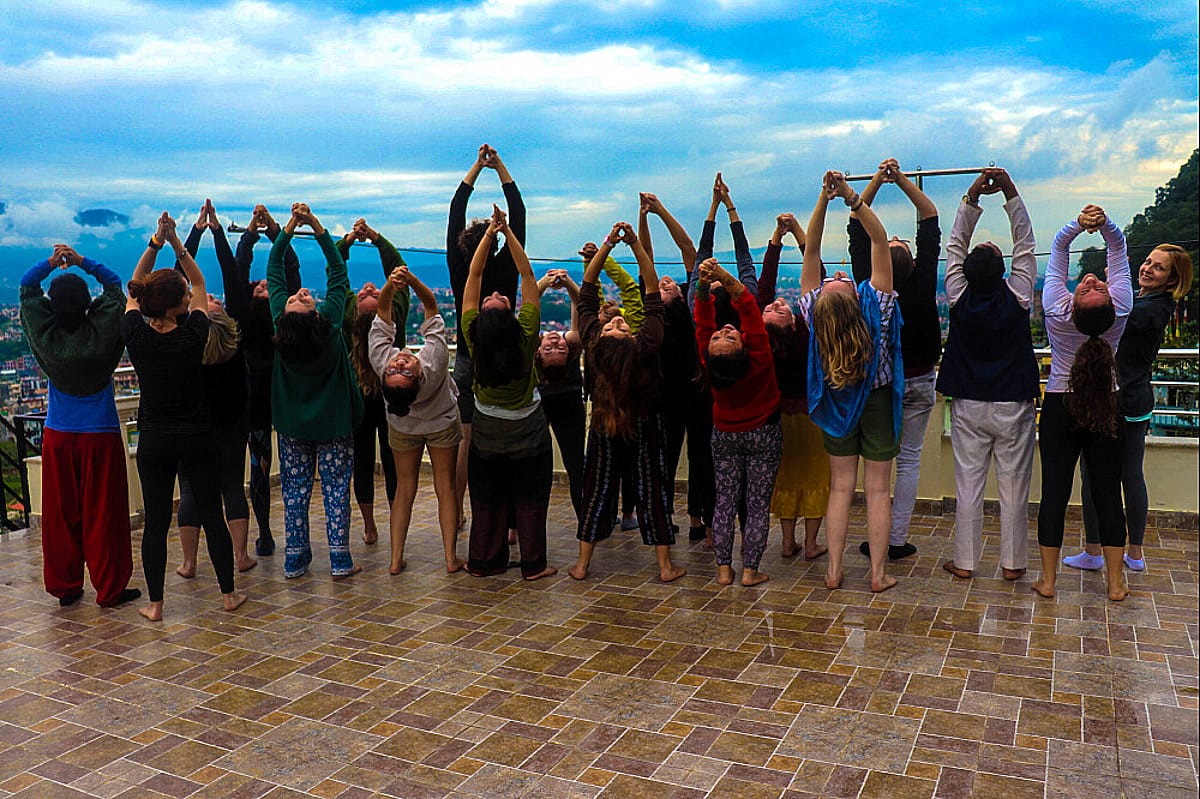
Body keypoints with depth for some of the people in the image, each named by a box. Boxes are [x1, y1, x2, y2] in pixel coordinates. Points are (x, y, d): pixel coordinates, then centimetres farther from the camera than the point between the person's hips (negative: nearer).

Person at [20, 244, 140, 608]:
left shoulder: (46, 337, -8)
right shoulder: (100, 334, -14)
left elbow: (26, 287, 5)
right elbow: (114, 283, -1)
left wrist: (51, 261, -6)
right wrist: (82, 261, -6)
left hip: (57, 437, 3)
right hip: (100, 435, -2)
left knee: (61, 513, 12)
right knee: (103, 513, 3)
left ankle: (64, 586, 20)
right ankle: (109, 588, 9)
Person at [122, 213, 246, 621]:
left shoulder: (136, 335, -9)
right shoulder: (193, 335, -14)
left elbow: (133, 289, 8)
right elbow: (200, 283, 2)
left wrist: (155, 243, 1)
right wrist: (176, 243, 1)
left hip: (153, 440, 2)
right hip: (195, 438, -2)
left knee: (155, 521, 7)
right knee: (212, 514, 7)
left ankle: (155, 603, 13)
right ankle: (228, 593, 15)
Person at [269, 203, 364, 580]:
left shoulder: (281, 325, -15)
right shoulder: (331, 322, -21)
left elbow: (274, 270, -4)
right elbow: (338, 271, -11)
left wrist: (289, 228, -4)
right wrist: (317, 226, -13)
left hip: (292, 425, 2)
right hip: (333, 422, -2)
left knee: (295, 489, 10)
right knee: (336, 487, 5)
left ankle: (295, 560, 14)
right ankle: (340, 560, 6)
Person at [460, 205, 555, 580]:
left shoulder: (474, 336, -23)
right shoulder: (525, 336, -26)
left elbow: (474, 276, -16)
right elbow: (527, 275, -20)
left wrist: (489, 233, -15)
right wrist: (507, 232, -19)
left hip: (487, 432, 2)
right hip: (528, 432, -2)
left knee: (487, 500, 14)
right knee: (529, 499, 10)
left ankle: (485, 560, 23)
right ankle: (533, 563, 15)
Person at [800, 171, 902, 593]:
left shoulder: (815, 311, -22)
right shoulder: (877, 305, -26)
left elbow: (811, 250, -18)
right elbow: (879, 239, -25)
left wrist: (823, 201, -25)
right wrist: (852, 198, -32)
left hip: (836, 402, 2)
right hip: (877, 401, -2)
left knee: (840, 486, 11)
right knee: (878, 489, 7)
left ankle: (834, 570, 14)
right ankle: (879, 573, 14)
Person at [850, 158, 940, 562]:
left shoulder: (868, 288, -16)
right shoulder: (922, 286, -16)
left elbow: (856, 229, -8)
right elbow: (931, 221, -9)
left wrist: (876, 181, -9)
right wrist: (902, 180, -12)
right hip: (918, 384, 0)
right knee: (909, 460, 7)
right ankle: (898, 540, 8)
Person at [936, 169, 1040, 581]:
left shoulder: (960, 300, -10)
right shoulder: (1016, 300, -13)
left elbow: (955, 246, -1)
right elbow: (1025, 246, -3)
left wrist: (971, 198, -3)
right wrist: (1011, 195, -6)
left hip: (968, 407, 1)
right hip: (1014, 407, -1)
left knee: (968, 484, 7)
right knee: (1013, 486, 8)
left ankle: (964, 560, 14)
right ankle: (1013, 562, 18)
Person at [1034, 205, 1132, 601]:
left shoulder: (1056, 311, -18)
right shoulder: (1121, 311, -16)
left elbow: (1057, 247, -10)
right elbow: (1118, 246, -10)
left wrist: (1077, 225, -29)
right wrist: (1104, 224, -30)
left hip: (1059, 408, -1)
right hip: (1106, 409, 1)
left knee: (1054, 490, 2)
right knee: (1107, 491, 7)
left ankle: (1047, 579, 7)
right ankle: (1116, 581, 15)